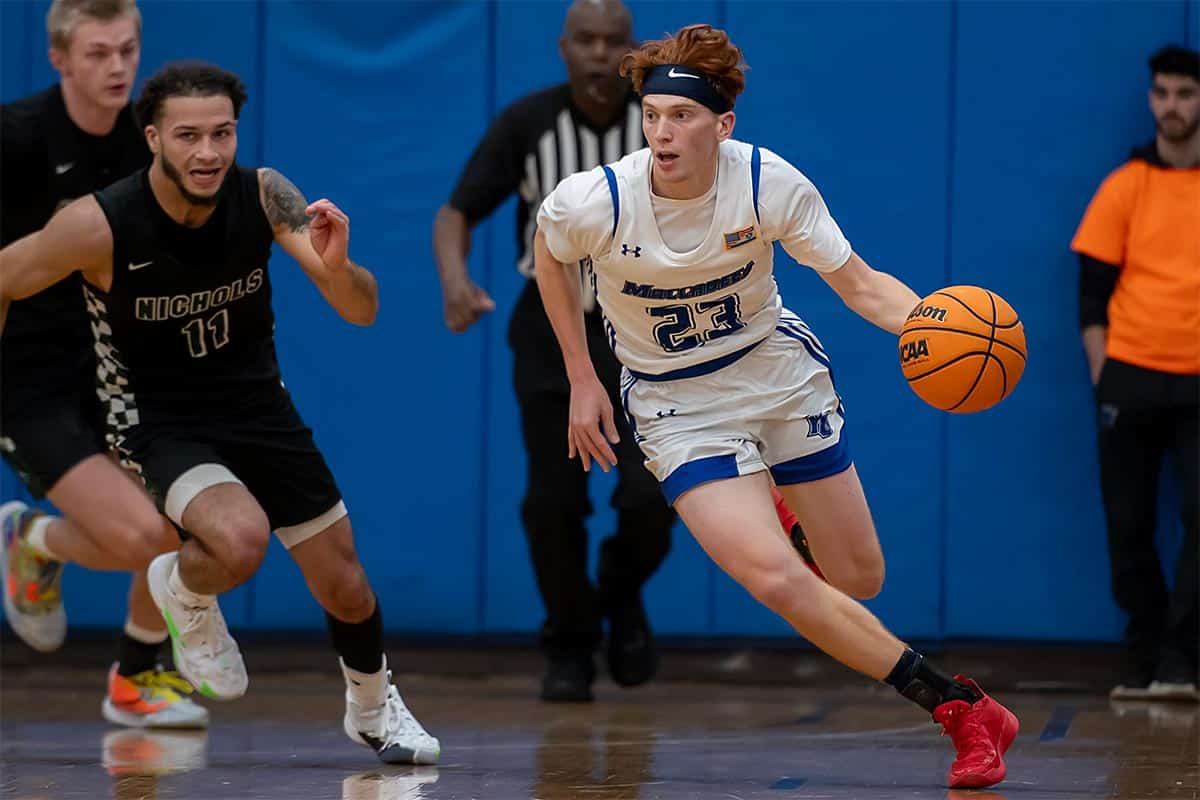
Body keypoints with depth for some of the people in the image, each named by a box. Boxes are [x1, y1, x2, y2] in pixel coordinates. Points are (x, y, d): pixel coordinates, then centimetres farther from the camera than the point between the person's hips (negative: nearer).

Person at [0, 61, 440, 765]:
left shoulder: (264, 195, -17)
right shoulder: (100, 224, -25)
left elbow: (363, 312, -16)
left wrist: (337, 267, -38)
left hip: (259, 403, 4)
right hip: (161, 417, -4)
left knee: (347, 589, 9)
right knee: (241, 541, -33)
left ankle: (374, 710, 41)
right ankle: (182, 592, 4)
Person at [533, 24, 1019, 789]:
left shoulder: (770, 183, -20)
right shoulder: (593, 202, -23)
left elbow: (859, 283, -13)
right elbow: (549, 253, 1)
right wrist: (582, 381, 2)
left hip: (779, 372, 2)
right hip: (679, 405, -2)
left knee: (860, 580, 9)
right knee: (776, 579, -22)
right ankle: (957, 706, -13)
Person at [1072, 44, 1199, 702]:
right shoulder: (1126, 187, 4)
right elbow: (1093, 292, 6)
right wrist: (1102, 376, -1)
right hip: (1131, 376, 1)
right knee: (1129, 523, 3)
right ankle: (1146, 659, 13)